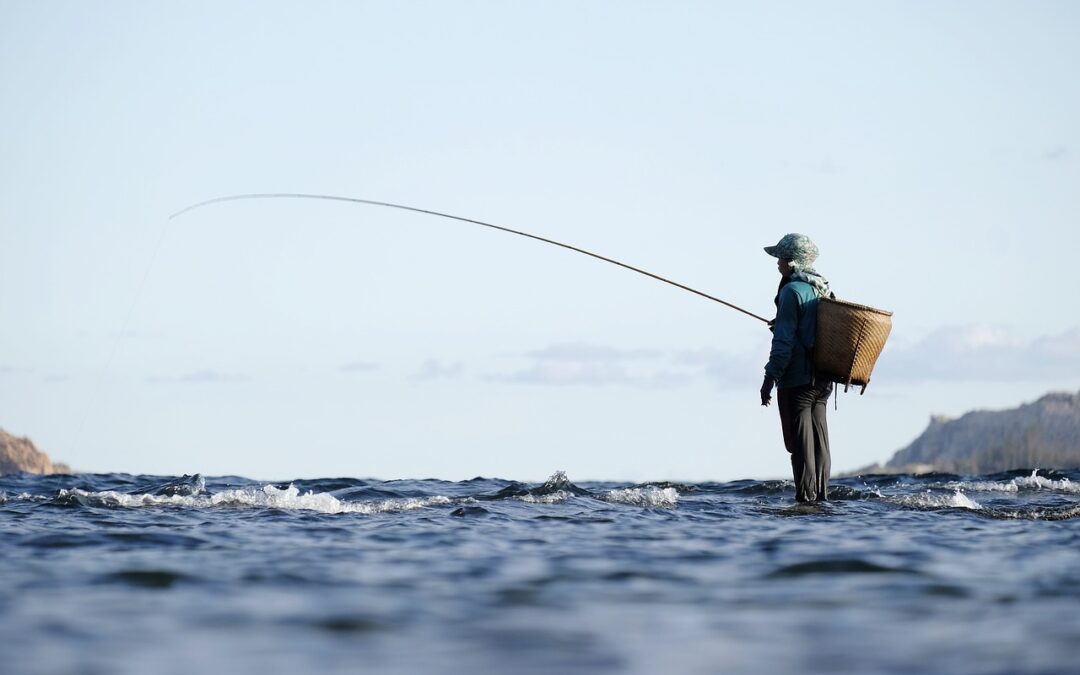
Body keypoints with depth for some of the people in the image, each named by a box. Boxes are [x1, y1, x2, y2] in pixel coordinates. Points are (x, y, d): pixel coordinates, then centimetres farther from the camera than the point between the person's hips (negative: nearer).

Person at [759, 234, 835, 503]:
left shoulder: (792, 291, -13)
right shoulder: (824, 290, 13)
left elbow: (784, 340, -17)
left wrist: (770, 378, -14)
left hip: (797, 379, -8)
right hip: (823, 380, 8)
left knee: (800, 443, -5)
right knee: (819, 440, 11)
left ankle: (806, 498, -6)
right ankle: (821, 496, 13)